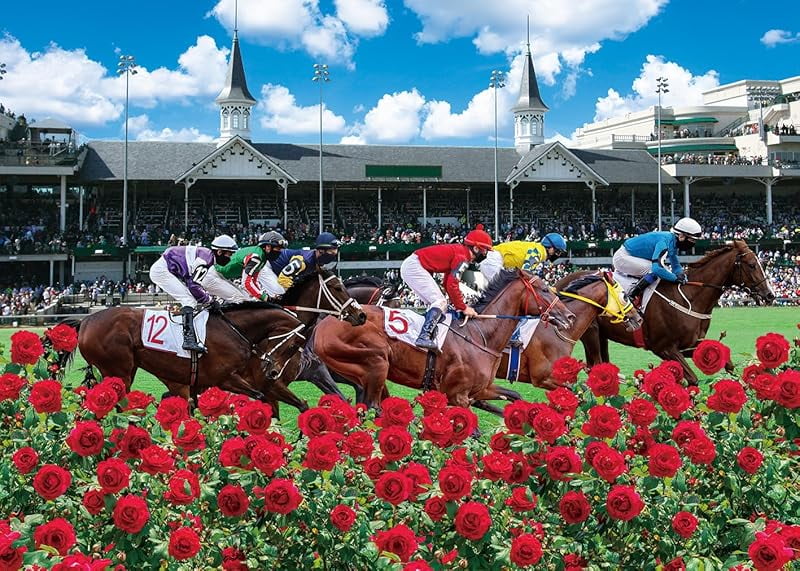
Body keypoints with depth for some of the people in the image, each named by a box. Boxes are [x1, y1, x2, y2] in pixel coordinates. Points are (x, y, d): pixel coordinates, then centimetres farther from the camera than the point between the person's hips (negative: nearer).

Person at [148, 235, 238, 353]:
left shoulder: (207, 255, 11)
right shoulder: (206, 259, -21)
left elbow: (195, 281, 19)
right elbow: (194, 286, -22)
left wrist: (207, 295, 9)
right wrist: (208, 299, -7)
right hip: (162, 270, -11)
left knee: (191, 301, 15)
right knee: (189, 300, -18)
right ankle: (189, 339, -28)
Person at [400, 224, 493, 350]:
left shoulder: (458, 251, 15)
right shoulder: (462, 257, -14)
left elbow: (447, 283, 17)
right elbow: (452, 285, -19)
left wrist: (460, 305, 11)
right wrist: (463, 308, -10)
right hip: (414, 267, -10)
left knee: (437, 303, 14)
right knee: (440, 302, -15)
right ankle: (424, 336, -26)